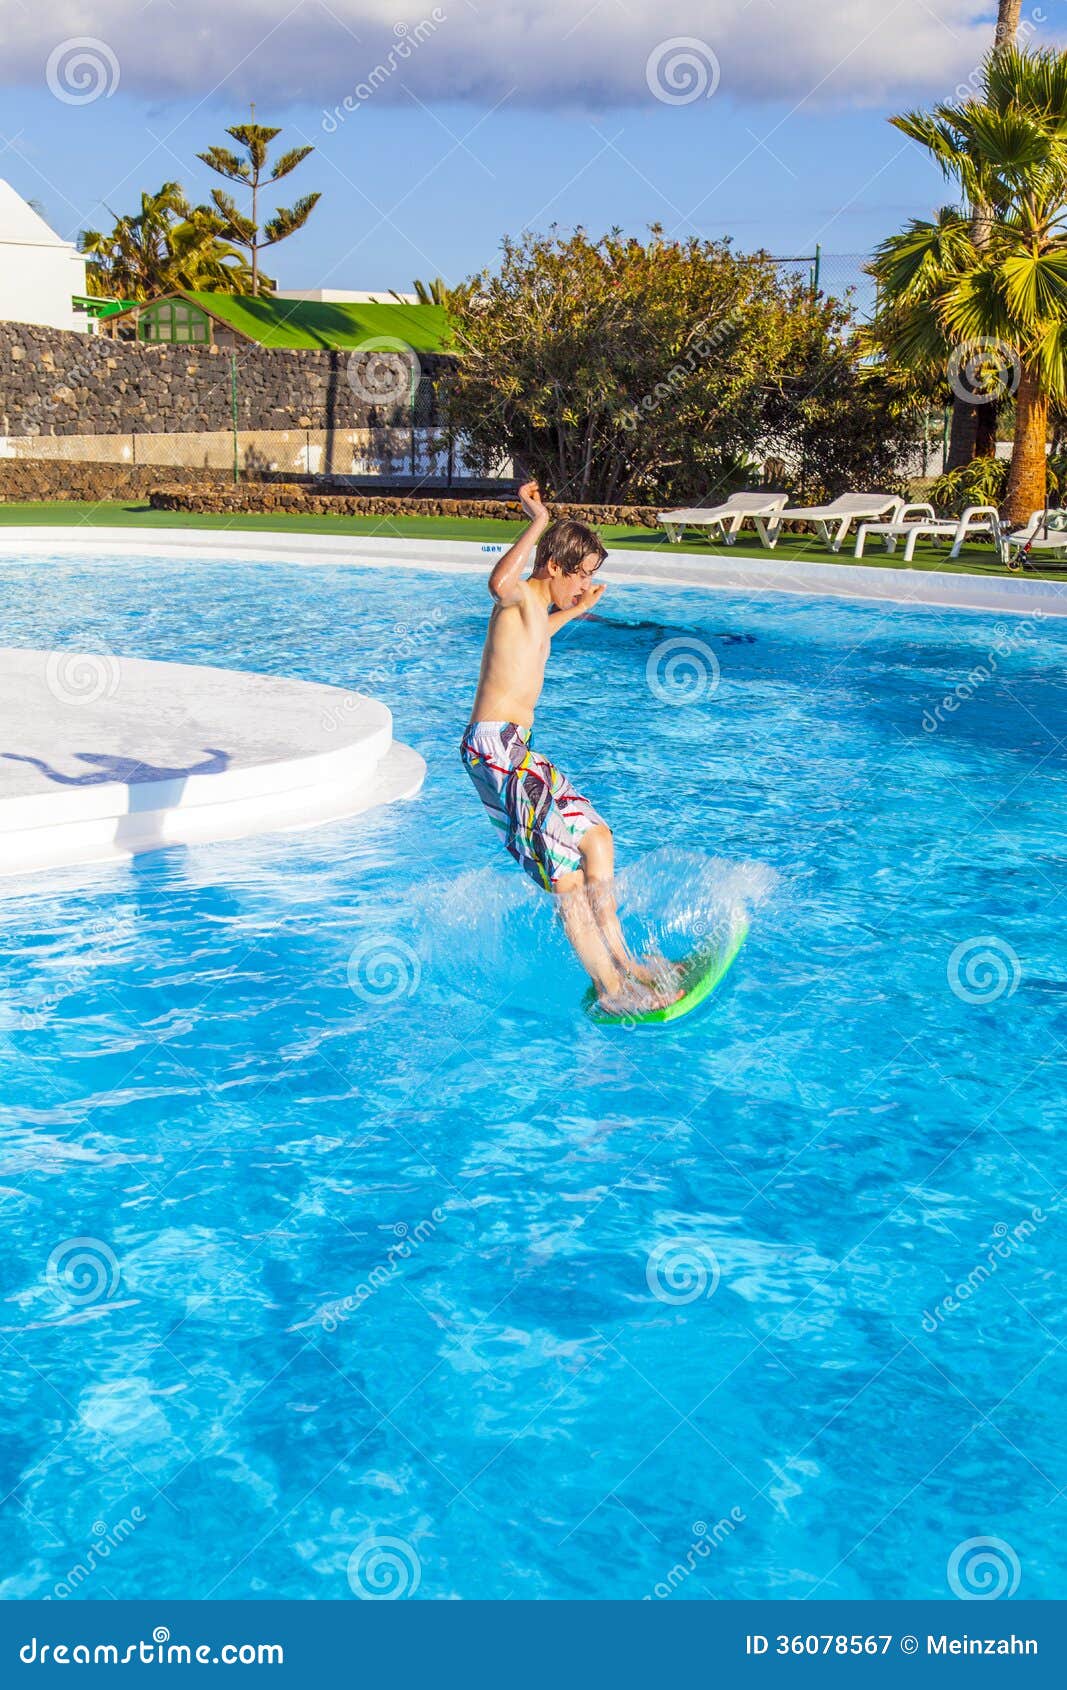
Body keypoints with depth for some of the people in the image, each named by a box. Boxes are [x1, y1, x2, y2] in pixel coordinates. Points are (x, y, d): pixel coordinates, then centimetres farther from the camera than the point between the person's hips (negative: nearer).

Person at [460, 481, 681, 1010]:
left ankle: (620, 959, 24)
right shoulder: (520, 596, -11)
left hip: (515, 749, 11)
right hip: (497, 747, -11)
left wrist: (574, 611, 52)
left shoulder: (537, 607, 19)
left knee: (595, 836, 17)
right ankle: (610, 987, -7)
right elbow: (499, 582, -39)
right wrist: (537, 524, -31)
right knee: (565, 866, -11)